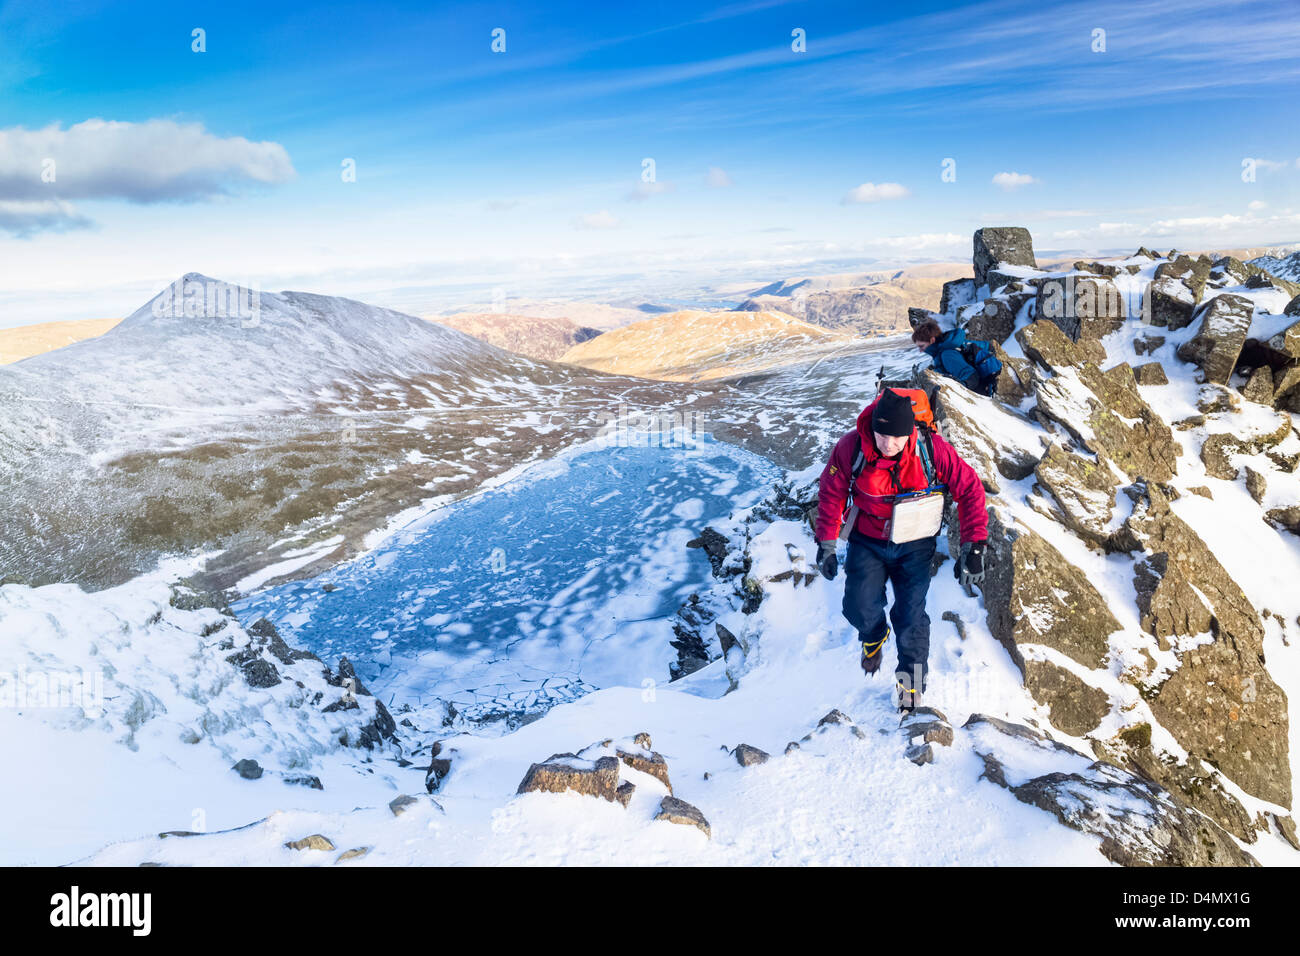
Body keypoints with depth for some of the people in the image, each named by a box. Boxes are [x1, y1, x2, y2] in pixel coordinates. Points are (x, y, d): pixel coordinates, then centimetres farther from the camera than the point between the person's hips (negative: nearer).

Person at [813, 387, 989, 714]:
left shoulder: (931, 449, -24)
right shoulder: (851, 448, -22)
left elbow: (969, 489, -12)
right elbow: (831, 493, -5)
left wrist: (973, 548, -13)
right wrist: (826, 545, -2)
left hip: (914, 545, -1)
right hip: (867, 542, 1)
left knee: (910, 616, -5)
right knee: (859, 607, -10)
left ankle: (912, 683, 20)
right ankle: (874, 636, 28)